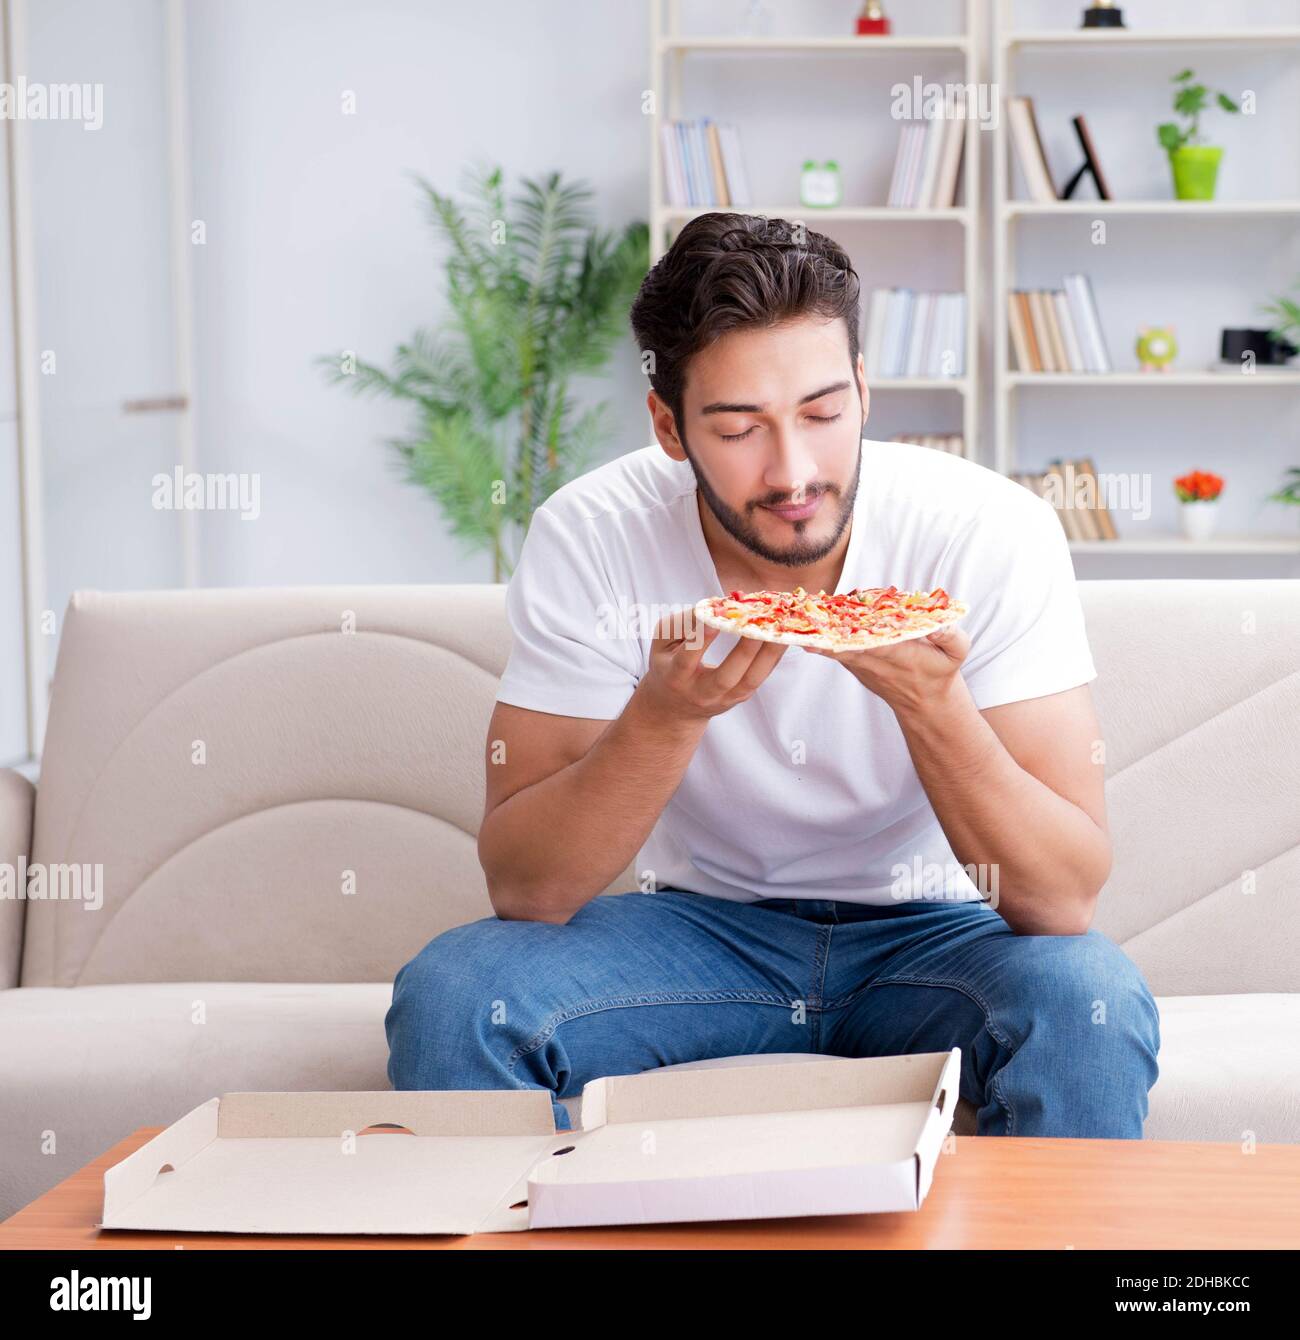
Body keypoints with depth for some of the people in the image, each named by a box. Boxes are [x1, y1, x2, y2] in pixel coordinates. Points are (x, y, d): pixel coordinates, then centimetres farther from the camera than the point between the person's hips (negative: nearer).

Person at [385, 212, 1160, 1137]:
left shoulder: (993, 531, -19)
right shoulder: (589, 536, -16)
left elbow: (1066, 897, -23)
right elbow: (523, 888, -19)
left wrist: (929, 700, -38)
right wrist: (669, 711, -34)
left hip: (930, 932, -1)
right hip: (702, 923, 1)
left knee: (1087, 998, -32)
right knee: (449, 995, -25)